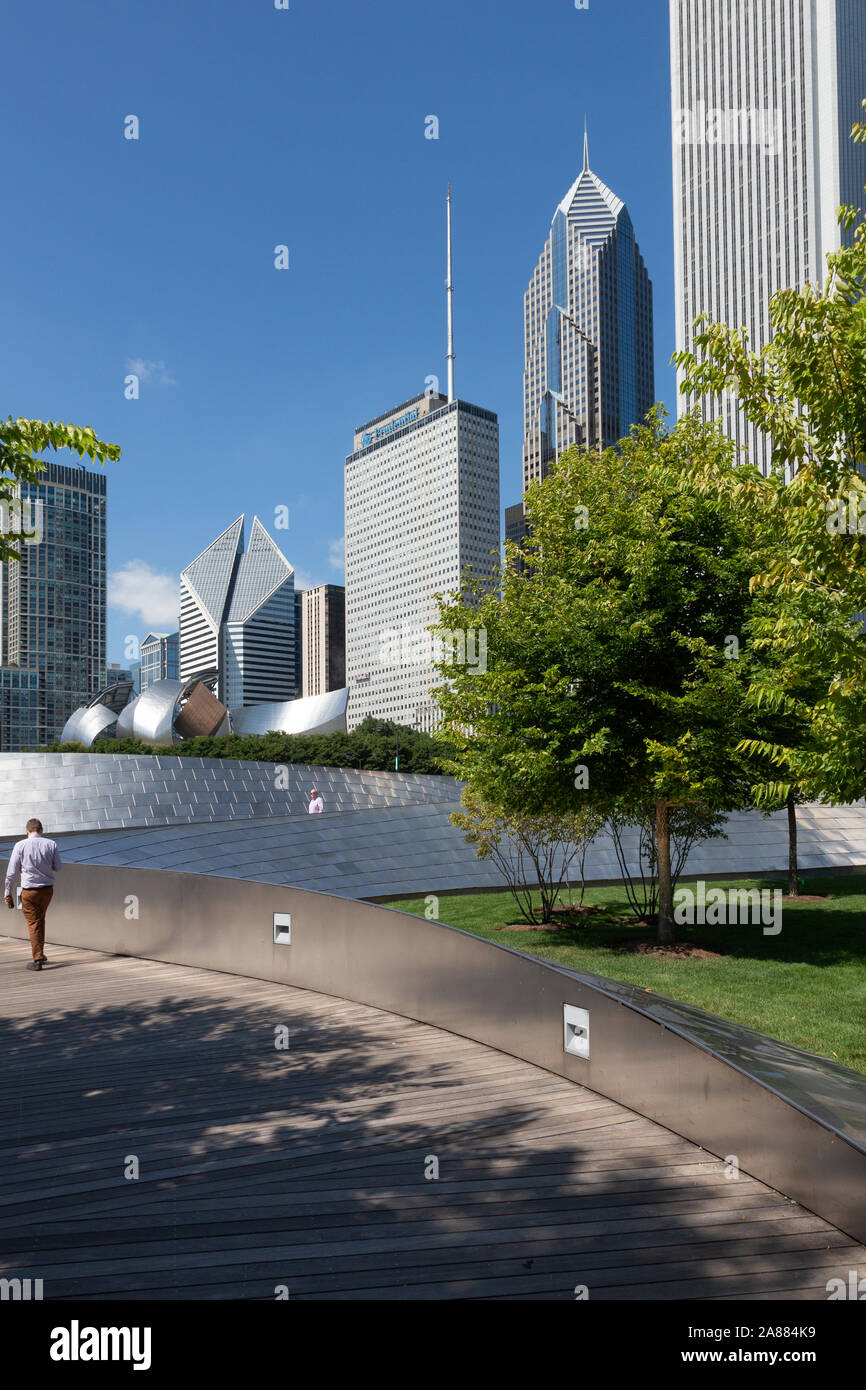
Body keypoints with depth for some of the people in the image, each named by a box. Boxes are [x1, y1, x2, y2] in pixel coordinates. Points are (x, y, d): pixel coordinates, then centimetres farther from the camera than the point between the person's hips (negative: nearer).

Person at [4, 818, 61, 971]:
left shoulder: (20, 846, -7)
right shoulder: (51, 844, -2)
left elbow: (12, 872, -4)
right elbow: (57, 867, 5)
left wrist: (8, 893, 4)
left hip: (29, 890, -3)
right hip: (48, 889, 3)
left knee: (33, 923, 4)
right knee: (40, 920, 22)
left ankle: (38, 959, 0)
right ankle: (40, 954, 30)